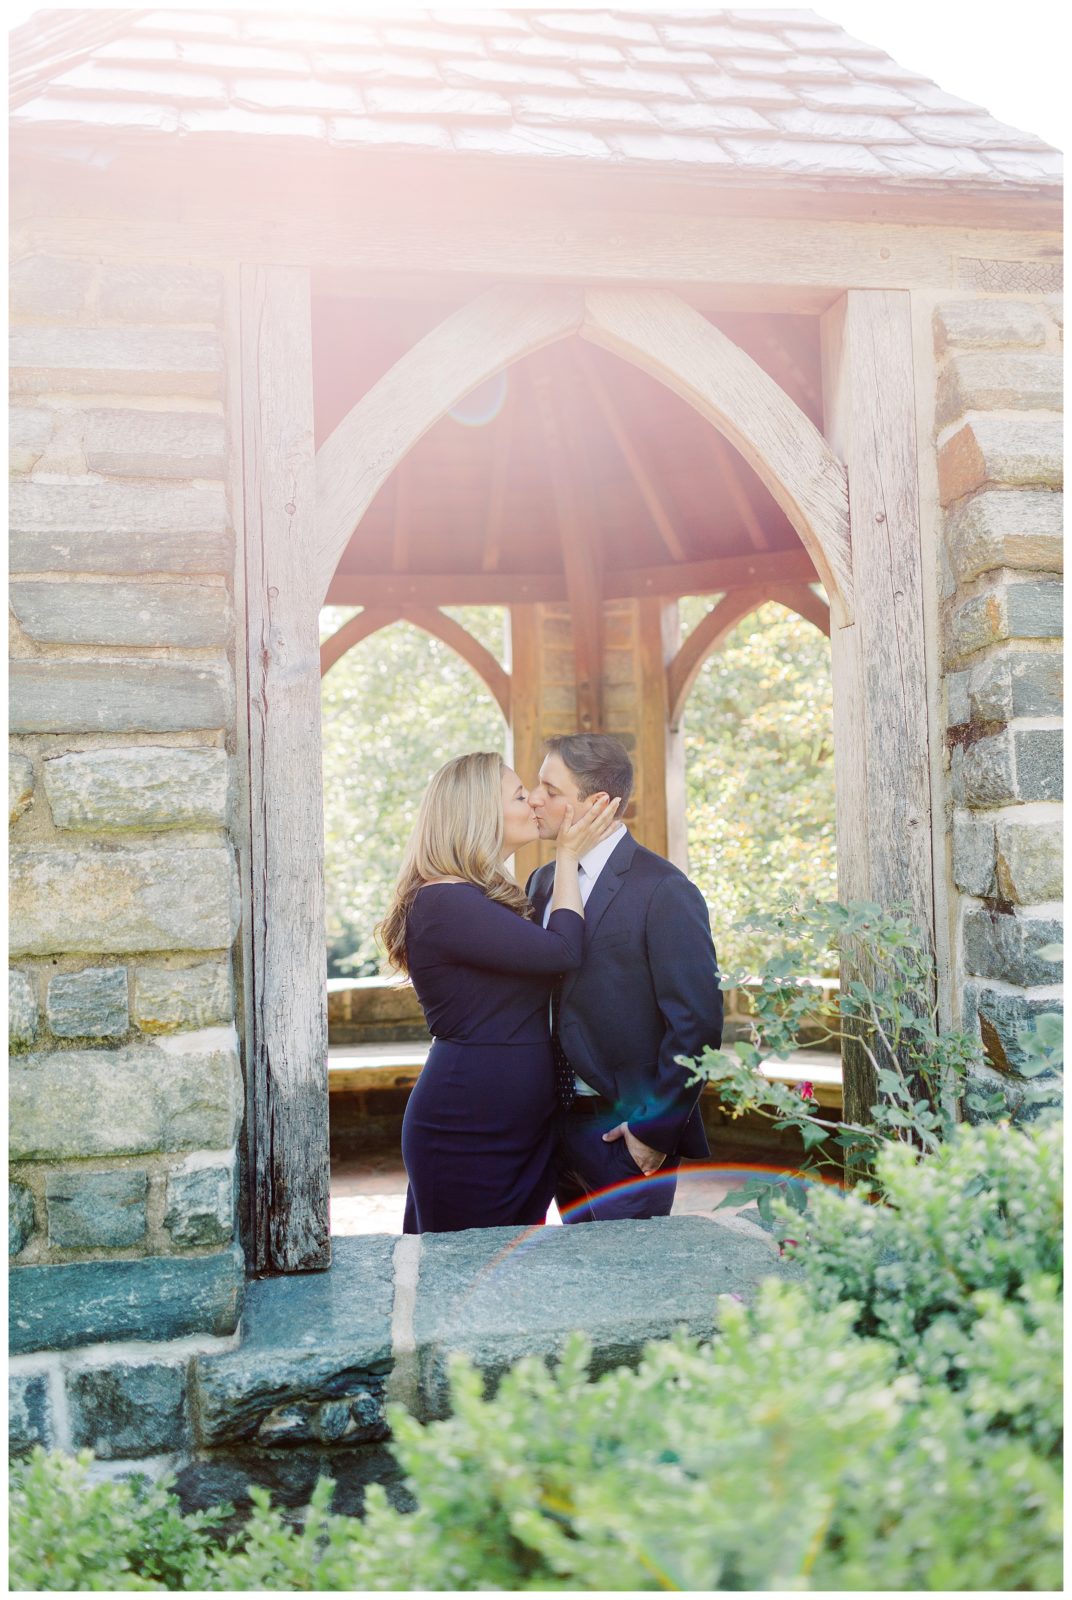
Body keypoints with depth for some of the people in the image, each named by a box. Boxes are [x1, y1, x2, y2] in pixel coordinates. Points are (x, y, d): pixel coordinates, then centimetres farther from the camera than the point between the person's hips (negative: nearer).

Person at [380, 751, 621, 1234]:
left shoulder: (492, 896, 14)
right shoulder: (443, 902, -19)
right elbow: (561, 950, -21)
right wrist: (568, 856, -10)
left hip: (522, 1124, 9)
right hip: (468, 1130, -9)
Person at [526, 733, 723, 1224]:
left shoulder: (664, 892, -15)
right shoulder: (543, 881, 8)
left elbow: (697, 1022, -16)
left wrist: (655, 1129, -15)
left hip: (624, 1133, -7)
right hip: (557, 1125, 7)